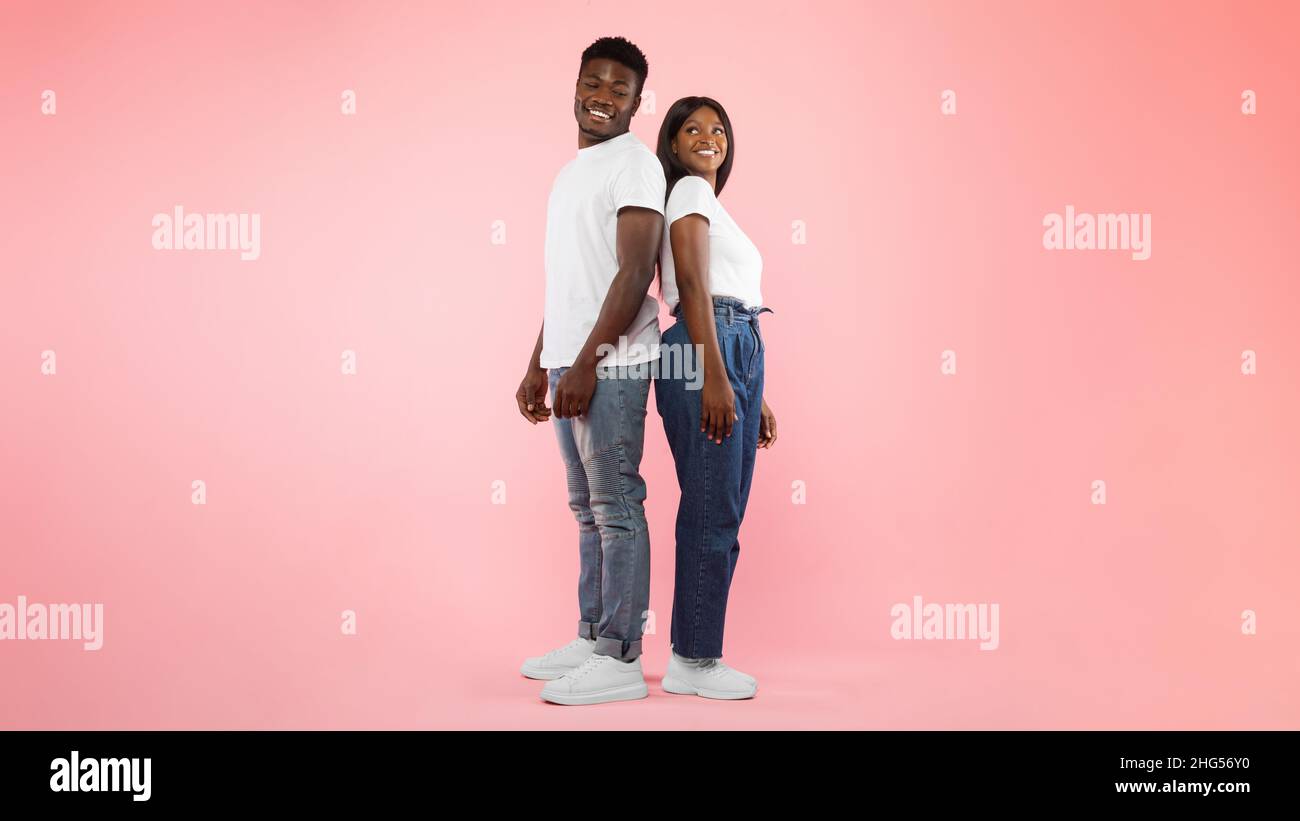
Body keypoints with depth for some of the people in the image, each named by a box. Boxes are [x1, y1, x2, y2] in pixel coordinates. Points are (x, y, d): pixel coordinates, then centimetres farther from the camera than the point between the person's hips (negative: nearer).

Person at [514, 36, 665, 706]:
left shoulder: (633, 165, -6)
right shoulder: (572, 170, 21)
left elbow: (635, 274, -16)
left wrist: (587, 361, -19)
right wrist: (538, 366, 20)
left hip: (609, 366, -9)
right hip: (567, 364, 9)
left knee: (615, 506, -6)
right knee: (587, 509, 13)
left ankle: (619, 660, -1)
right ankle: (590, 639, 22)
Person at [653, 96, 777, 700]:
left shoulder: (712, 205, 28)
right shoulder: (689, 191, 0)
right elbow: (692, 285, -12)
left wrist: (754, 397, 21)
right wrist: (715, 378, -21)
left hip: (739, 354, 9)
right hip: (701, 353, -9)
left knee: (721, 515, 9)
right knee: (712, 513, -8)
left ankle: (693, 655, 15)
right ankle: (695, 662, 0)